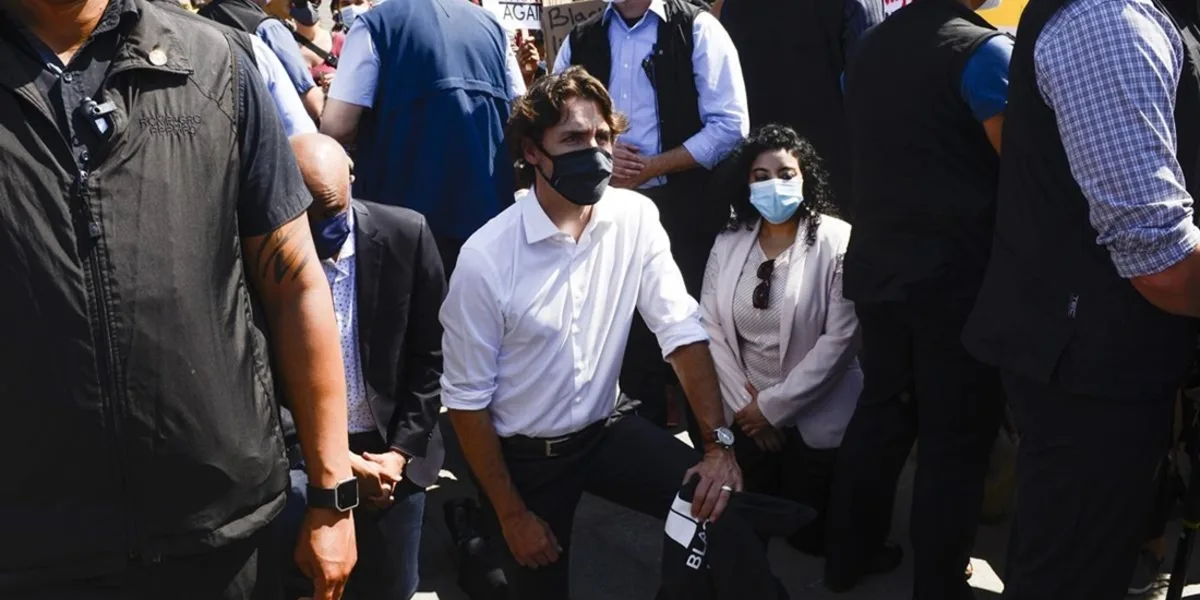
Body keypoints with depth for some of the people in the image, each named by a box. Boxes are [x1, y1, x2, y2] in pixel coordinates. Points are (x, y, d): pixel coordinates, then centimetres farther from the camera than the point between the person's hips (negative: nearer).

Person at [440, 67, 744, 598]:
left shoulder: (635, 218, -10)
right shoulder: (485, 258, -21)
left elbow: (681, 329, -9)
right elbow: (466, 398, -14)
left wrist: (719, 442, -20)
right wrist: (512, 514, -10)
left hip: (607, 431, 3)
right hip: (523, 455, -3)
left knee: (725, 507, -14)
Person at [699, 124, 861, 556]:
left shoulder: (837, 242, -13)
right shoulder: (727, 245, 1)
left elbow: (840, 338, -18)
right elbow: (709, 327, 1)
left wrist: (775, 406, -14)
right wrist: (746, 403, -8)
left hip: (814, 417, -4)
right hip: (746, 416, 4)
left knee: (808, 533, 4)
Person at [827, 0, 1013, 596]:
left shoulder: (867, 49, 9)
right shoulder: (985, 50, -14)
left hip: (876, 263, 7)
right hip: (958, 272, -7)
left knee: (881, 410, 18)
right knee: (957, 436, 5)